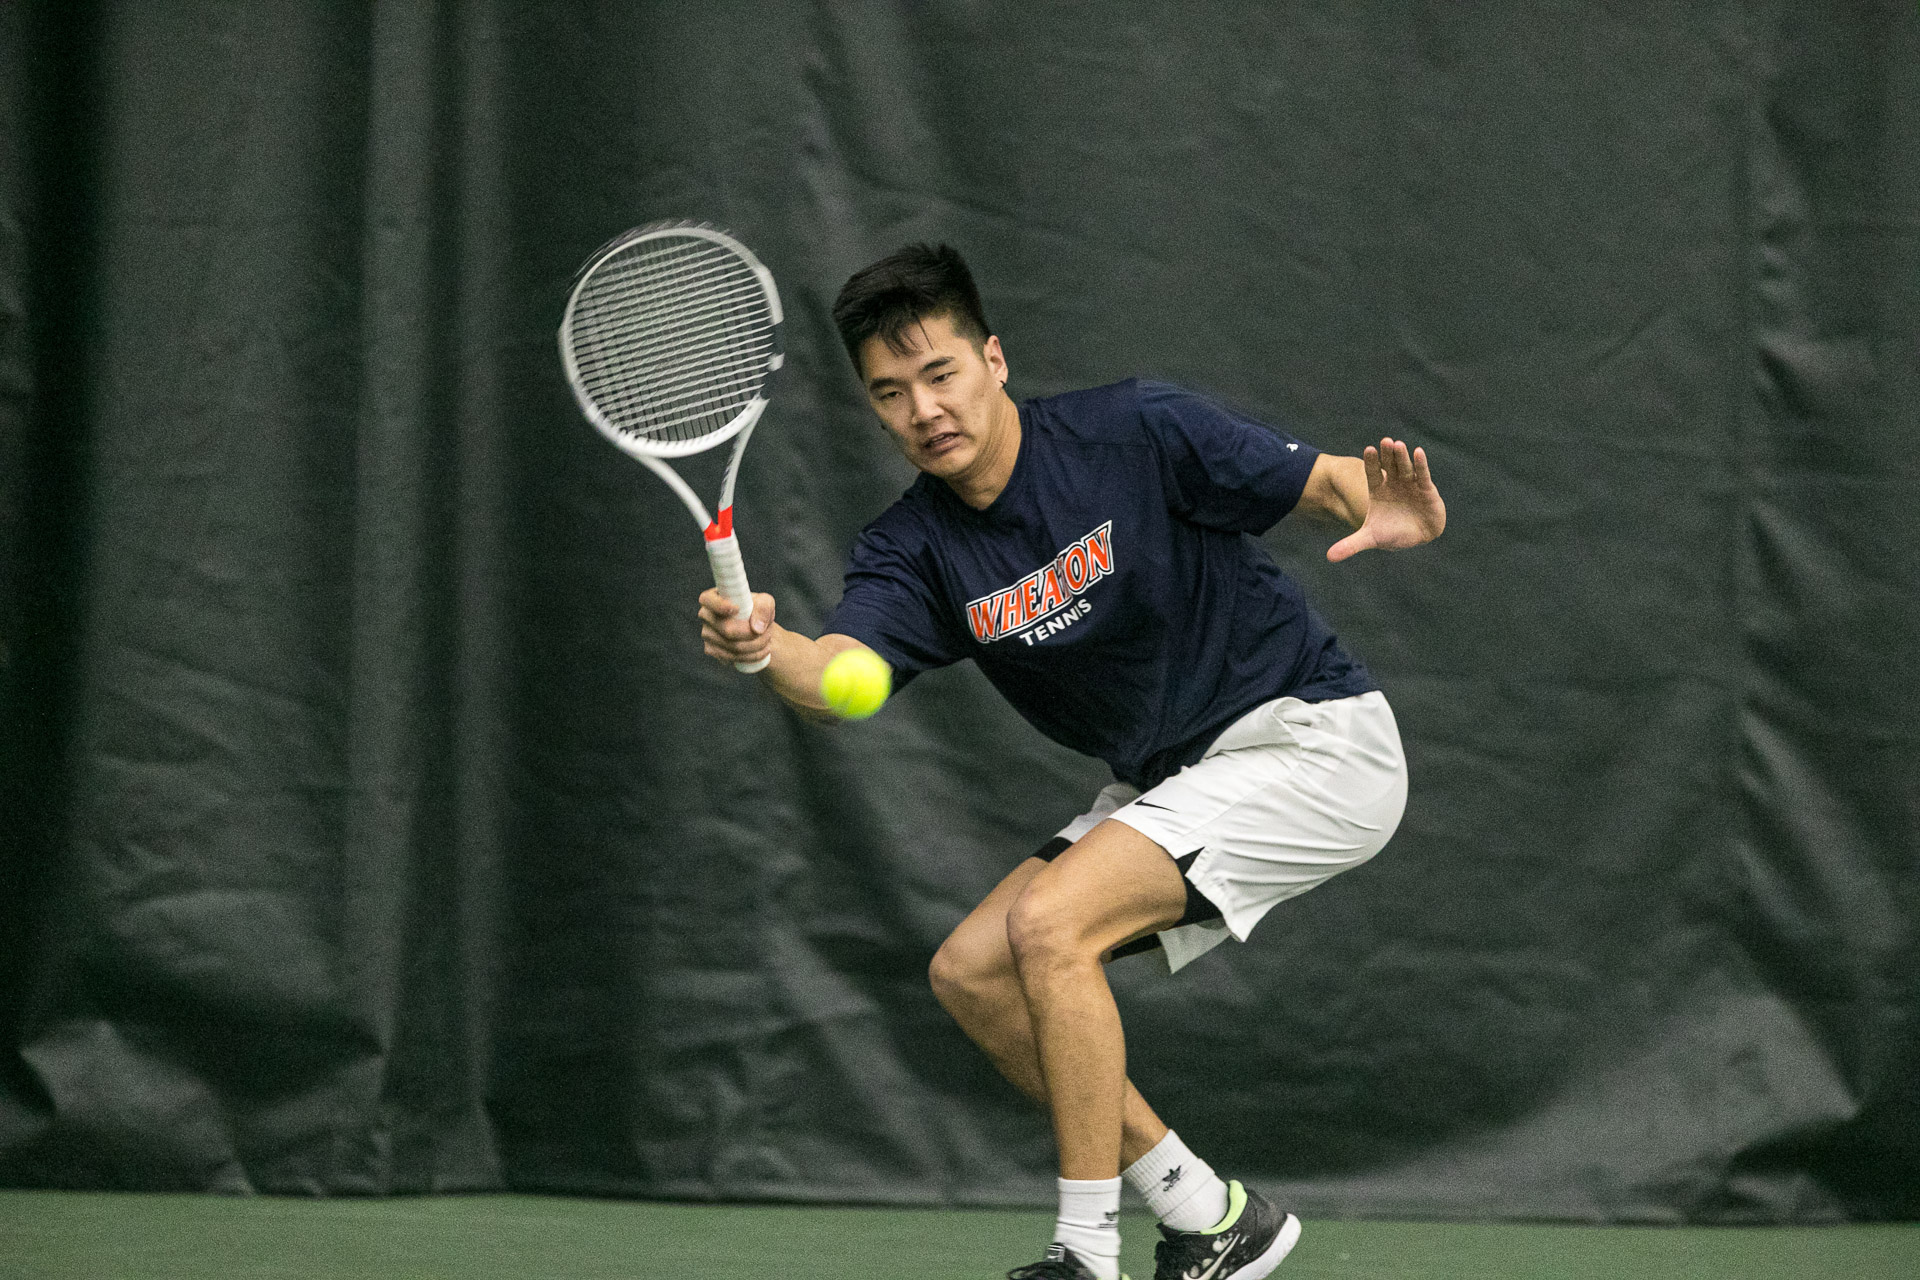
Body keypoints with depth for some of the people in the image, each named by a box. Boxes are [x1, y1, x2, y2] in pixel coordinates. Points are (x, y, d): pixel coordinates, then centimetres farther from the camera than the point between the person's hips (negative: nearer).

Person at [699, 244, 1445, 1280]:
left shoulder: (1136, 433, -16)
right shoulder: (913, 551, -3)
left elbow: (1332, 485, -15)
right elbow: (839, 675, -22)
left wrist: (1386, 511, -39)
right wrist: (763, 648, -45)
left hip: (1309, 738, -8)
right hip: (1169, 782, 8)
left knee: (1049, 923, -22)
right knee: (971, 973, 0)